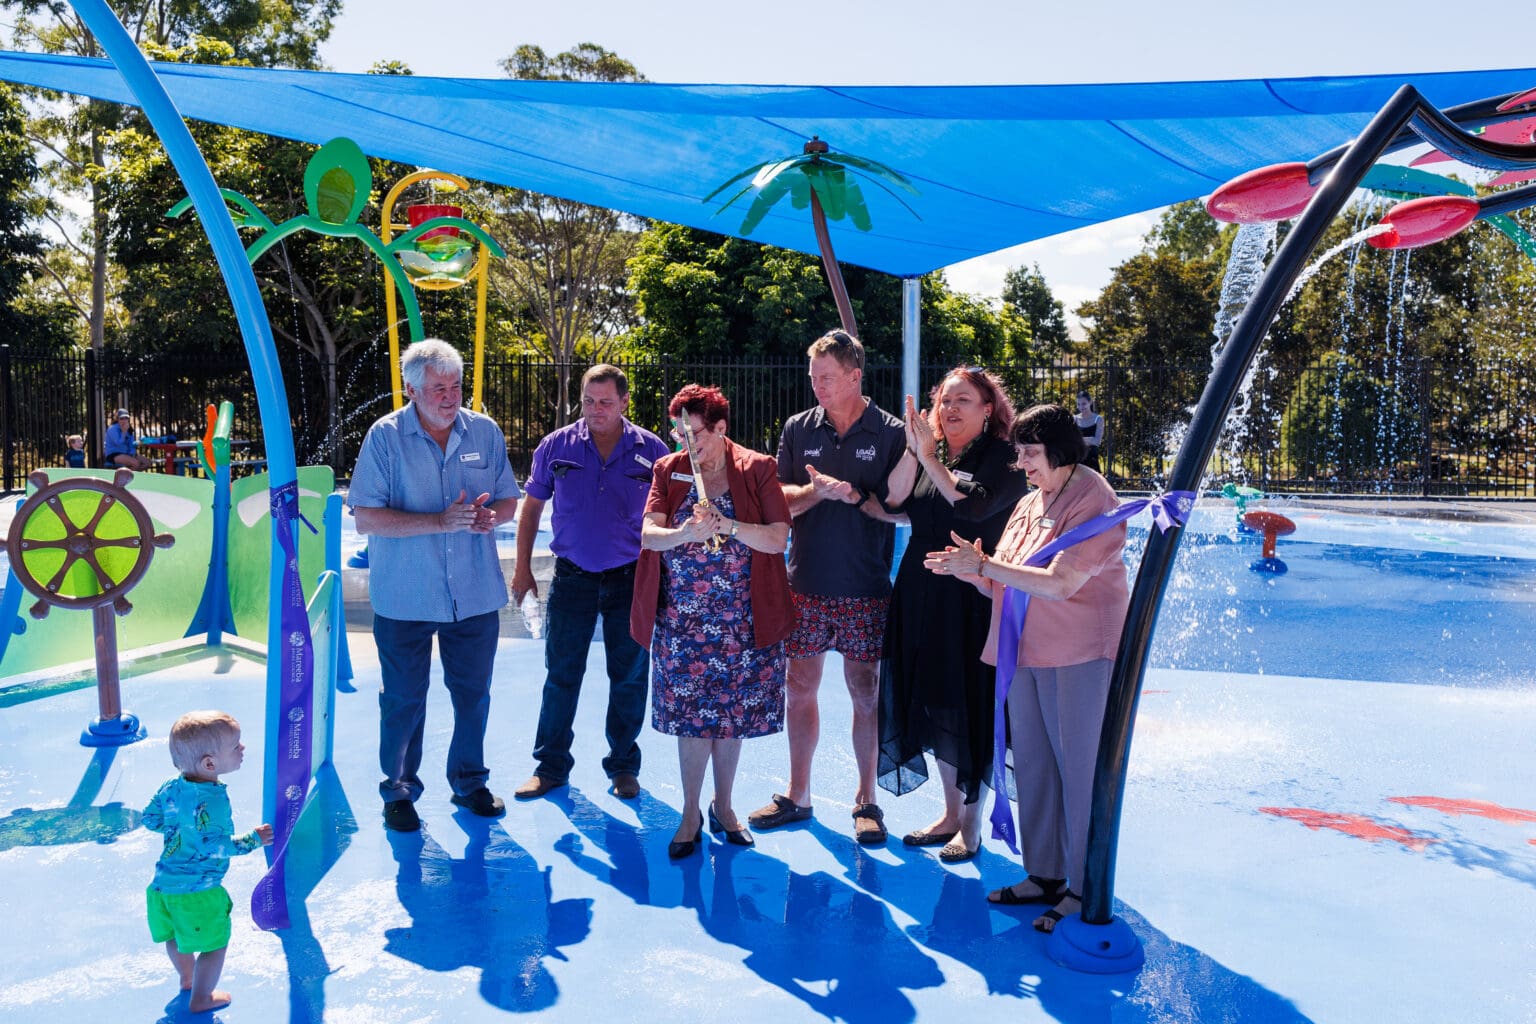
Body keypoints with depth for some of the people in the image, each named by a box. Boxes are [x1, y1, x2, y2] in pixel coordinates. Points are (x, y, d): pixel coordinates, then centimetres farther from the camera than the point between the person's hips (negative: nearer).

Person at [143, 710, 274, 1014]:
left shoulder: (171, 788, -1)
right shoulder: (213, 800, -27)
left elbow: (150, 819, 11)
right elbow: (214, 846, -30)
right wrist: (252, 839, -20)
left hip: (164, 886, 9)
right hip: (198, 892, -8)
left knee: (177, 937, 30)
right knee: (215, 943, 13)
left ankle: (187, 979, 53)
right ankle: (201, 998, 26)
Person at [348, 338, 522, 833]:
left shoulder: (486, 432, 2)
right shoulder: (386, 436, -8)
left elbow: (509, 501, 9)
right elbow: (366, 518, -14)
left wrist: (489, 516, -15)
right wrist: (439, 522, -23)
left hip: (475, 594, 3)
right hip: (405, 598, -3)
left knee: (473, 693, 13)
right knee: (403, 699, 8)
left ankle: (469, 782, 32)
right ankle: (398, 791, 26)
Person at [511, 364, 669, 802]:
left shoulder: (652, 450, -2)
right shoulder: (556, 446, 1)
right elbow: (531, 507, 10)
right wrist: (522, 567, 6)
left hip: (630, 580, 0)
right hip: (572, 579, 1)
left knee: (629, 678, 7)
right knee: (561, 674, 5)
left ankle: (623, 766, 22)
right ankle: (551, 766, 19)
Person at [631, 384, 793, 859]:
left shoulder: (757, 469, -2)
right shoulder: (669, 469, 3)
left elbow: (778, 538, -9)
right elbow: (648, 534, -7)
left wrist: (728, 525, -23)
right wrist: (683, 534, -27)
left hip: (741, 620, 0)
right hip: (682, 620, 1)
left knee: (732, 715, 10)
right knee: (691, 715, 2)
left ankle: (723, 806, 28)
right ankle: (691, 814, 17)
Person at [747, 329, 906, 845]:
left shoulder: (891, 434, -3)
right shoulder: (798, 429, 6)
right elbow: (780, 502, 2)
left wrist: (852, 494, -19)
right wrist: (818, 490, -16)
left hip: (866, 589, -3)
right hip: (806, 585, 3)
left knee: (865, 693, 4)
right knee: (800, 688, 10)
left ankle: (866, 800, 19)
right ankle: (797, 796, 24)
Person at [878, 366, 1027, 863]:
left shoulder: (1002, 458, -7)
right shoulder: (929, 450, 10)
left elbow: (971, 506, -23)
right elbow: (895, 501, -3)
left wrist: (929, 457, -18)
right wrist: (913, 449, -14)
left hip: (973, 598, -6)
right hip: (922, 593, 6)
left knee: (969, 705, 0)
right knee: (932, 699, 12)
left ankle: (971, 825, 15)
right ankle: (950, 813, 26)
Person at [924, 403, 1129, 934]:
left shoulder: (1093, 501, -12)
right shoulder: (1029, 503, 14)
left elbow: (1059, 585, -22)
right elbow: (1008, 588, 14)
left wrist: (985, 565, -19)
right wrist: (973, 572, -6)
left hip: (1079, 656, -8)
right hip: (1026, 653, 8)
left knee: (1079, 769, -2)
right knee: (1032, 765, 13)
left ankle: (1085, 891, 8)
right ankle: (1044, 876, 25)